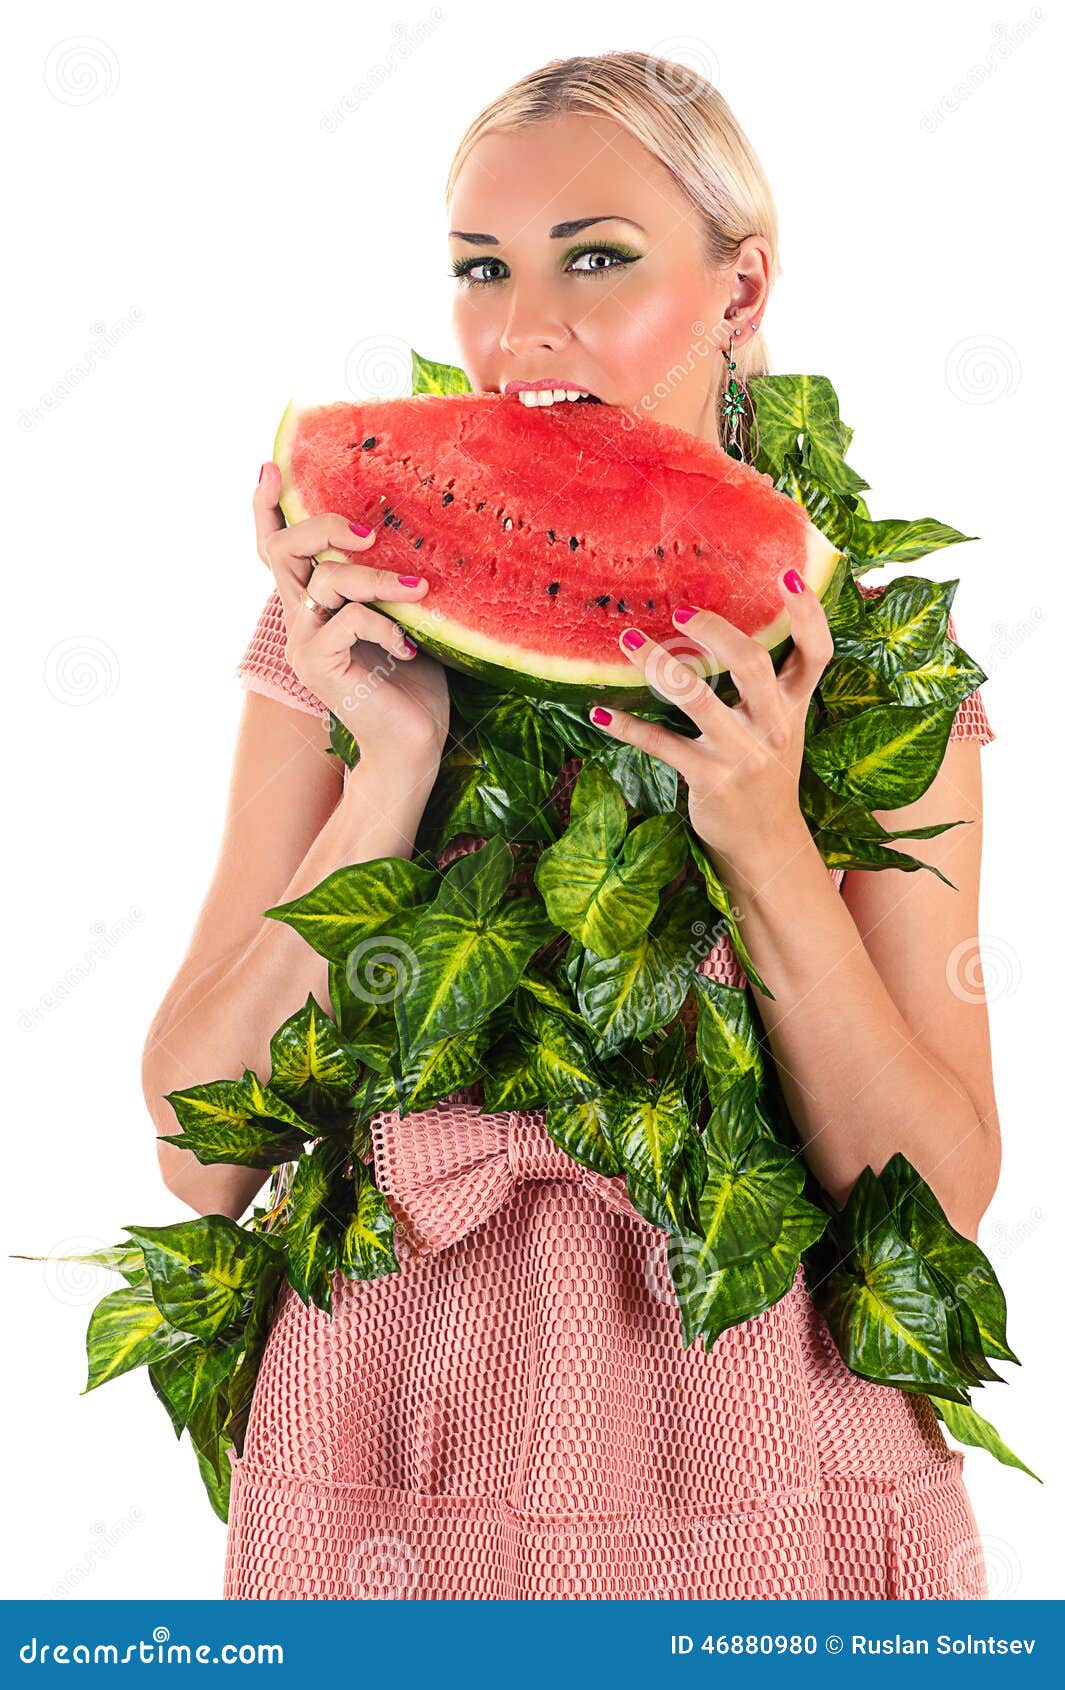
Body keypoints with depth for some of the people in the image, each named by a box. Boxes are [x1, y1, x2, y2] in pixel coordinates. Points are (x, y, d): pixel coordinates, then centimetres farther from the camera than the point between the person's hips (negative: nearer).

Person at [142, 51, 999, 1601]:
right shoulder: (353, 622, -3)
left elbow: (943, 1197, -8)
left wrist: (767, 842, -21)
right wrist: (392, 767, -18)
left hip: (769, 1477, 0)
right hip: (392, 1459, 1)